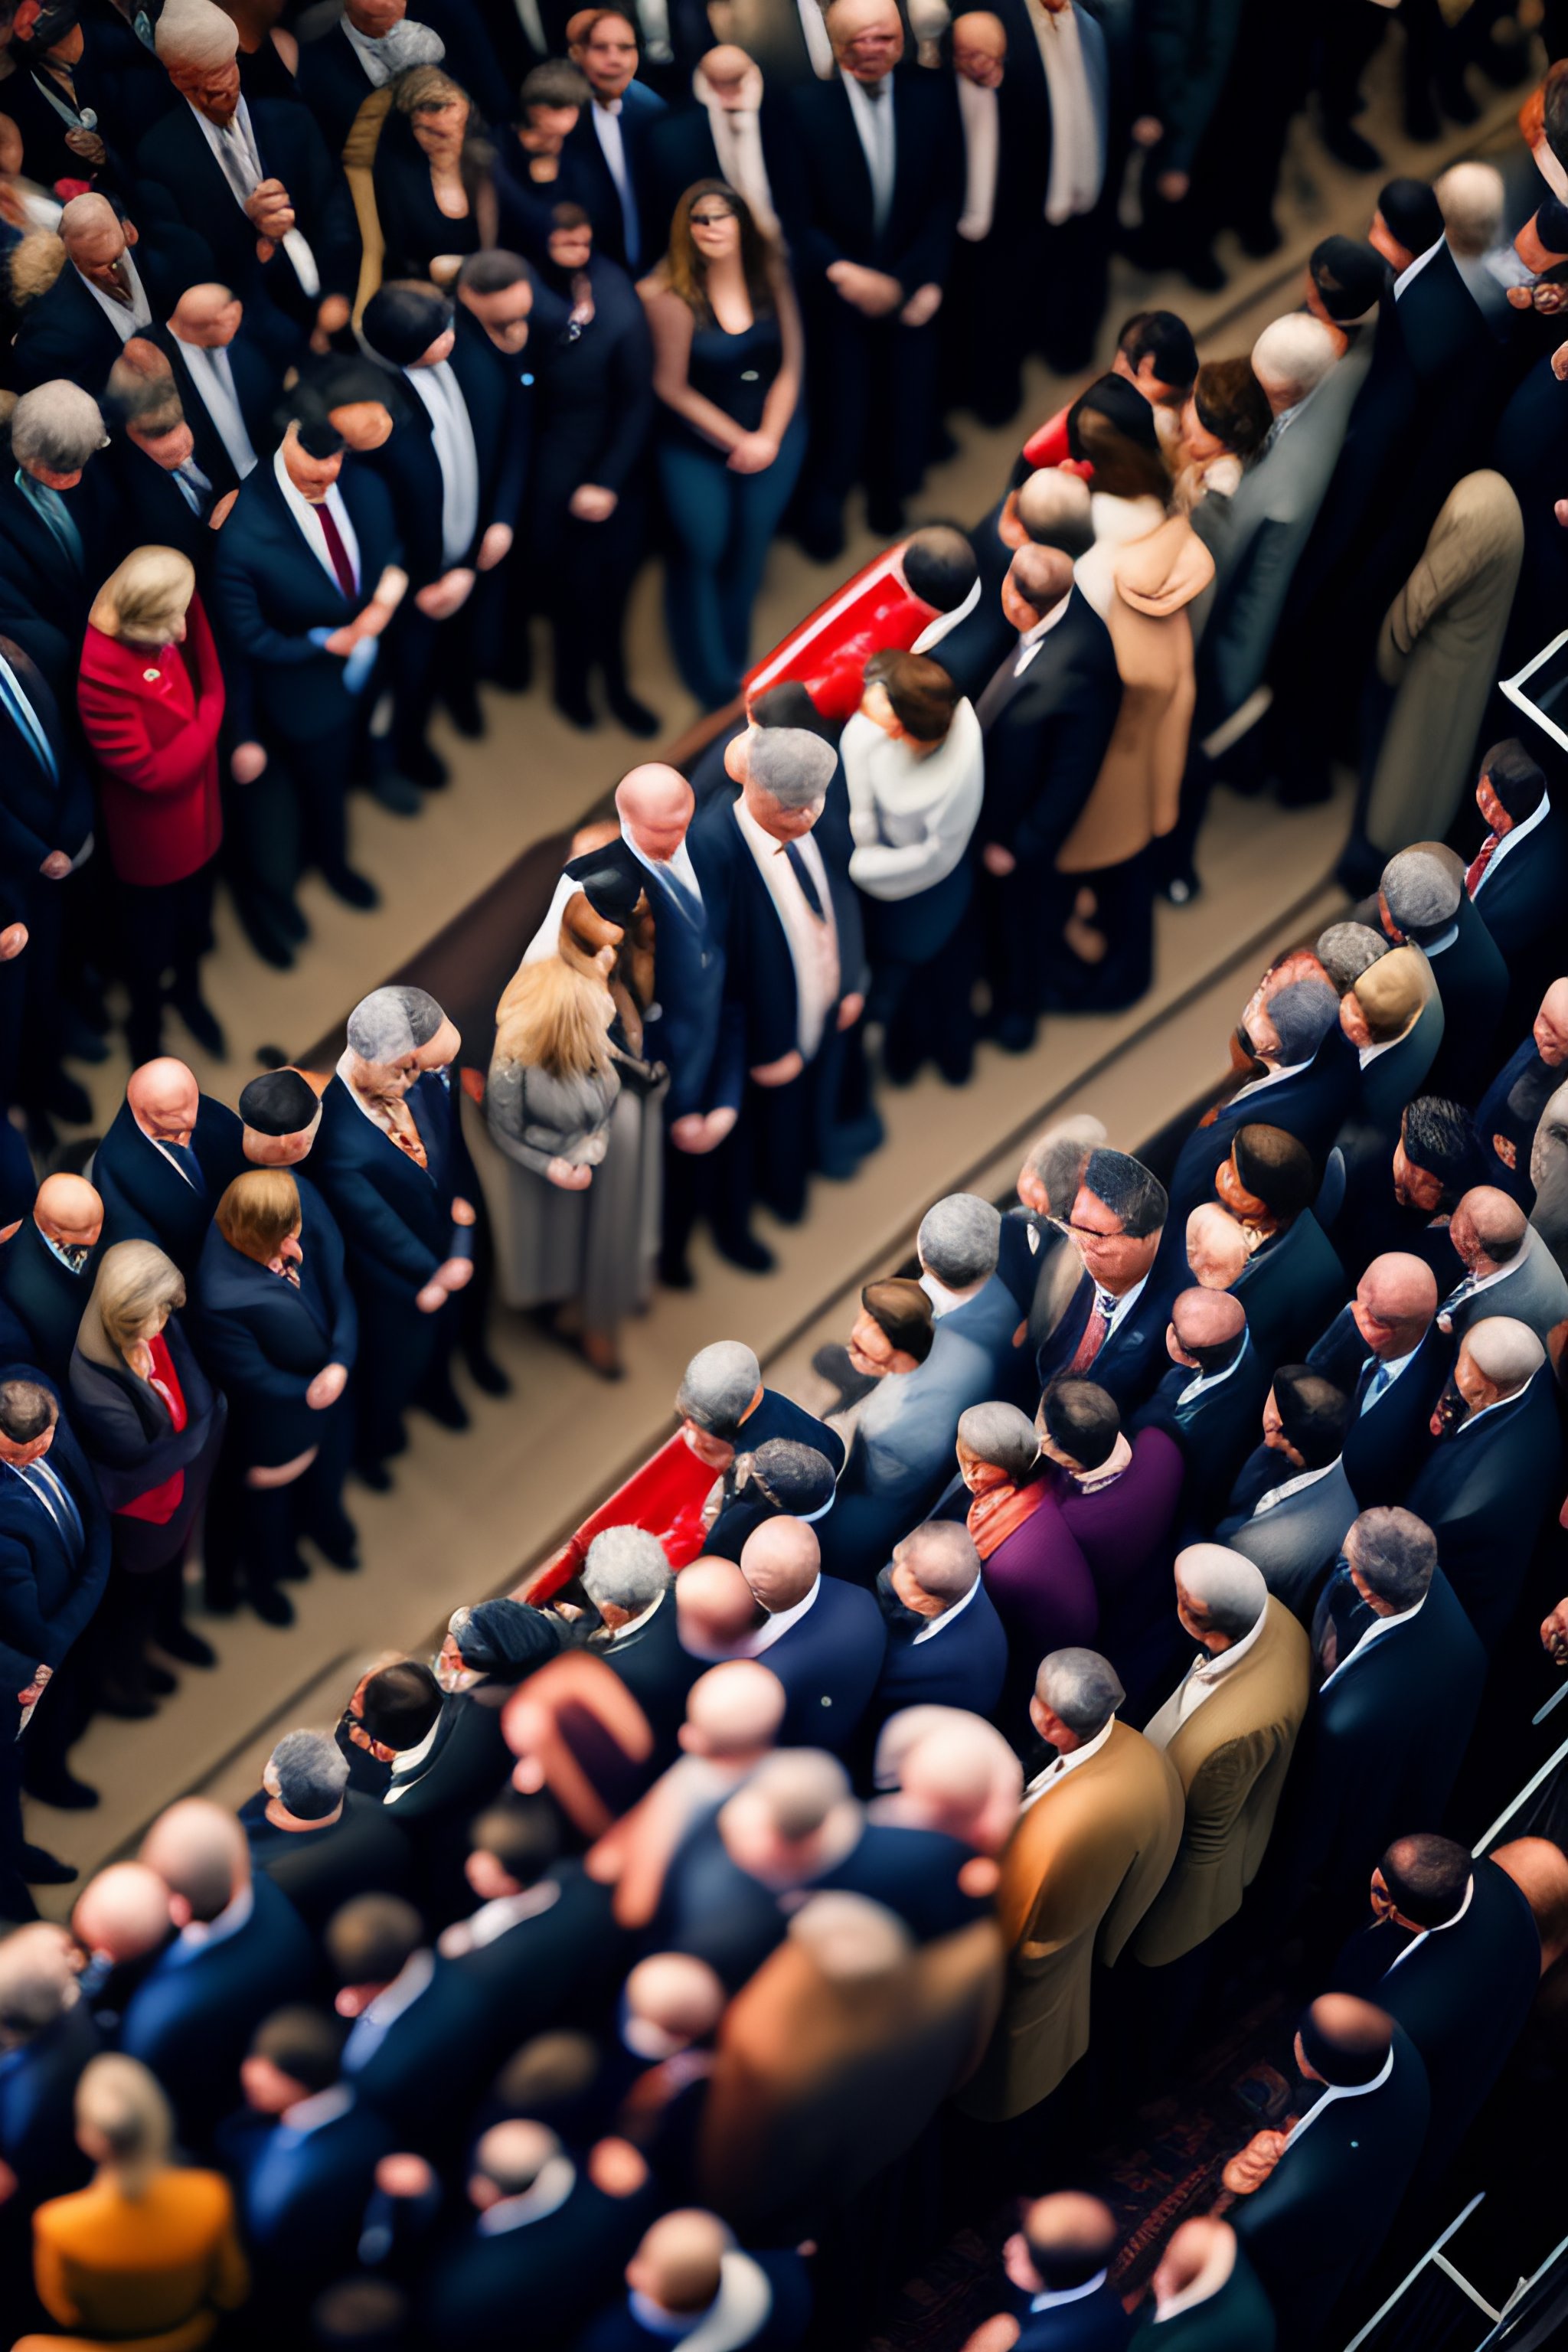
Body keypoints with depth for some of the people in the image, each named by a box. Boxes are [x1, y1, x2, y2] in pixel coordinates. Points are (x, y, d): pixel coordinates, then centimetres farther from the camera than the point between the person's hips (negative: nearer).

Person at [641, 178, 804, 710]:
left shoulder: (769, 276, -6)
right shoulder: (669, 294, -20)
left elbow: (789, 367, 0)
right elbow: (671, 386, -12)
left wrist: (768, 437, -11)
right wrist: (737, 442, -10)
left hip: (774, 434, 3)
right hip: (695, 443, -3)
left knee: (750, 547, 8)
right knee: (702, 548, -2)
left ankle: (736, 661, 27)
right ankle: (712, 681, 16)